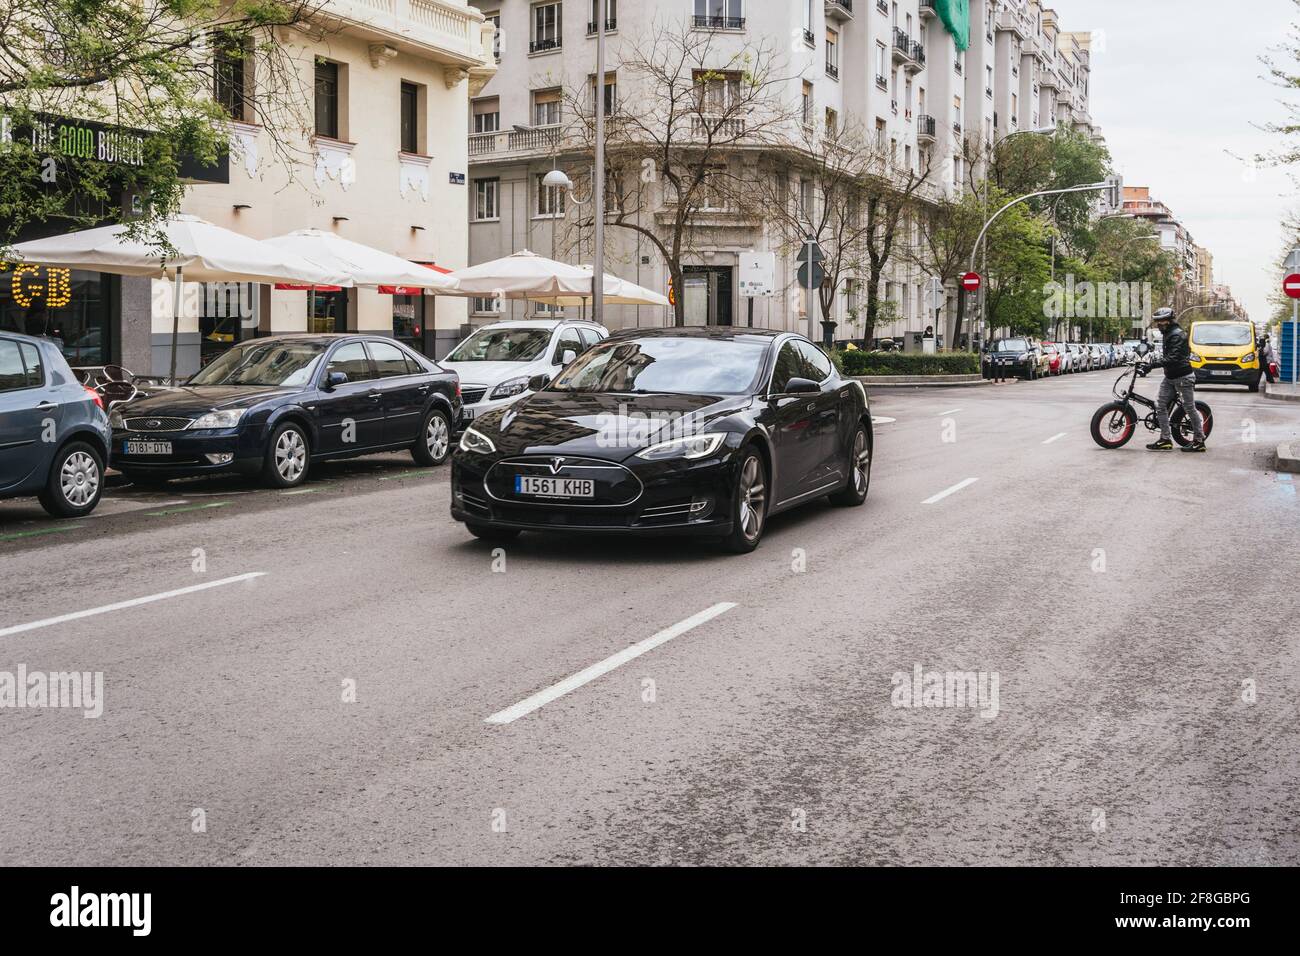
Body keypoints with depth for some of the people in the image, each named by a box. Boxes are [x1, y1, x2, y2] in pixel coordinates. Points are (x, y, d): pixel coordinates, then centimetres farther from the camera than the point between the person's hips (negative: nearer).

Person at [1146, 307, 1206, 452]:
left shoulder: (1177, 335, -18)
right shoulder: (1167, 334, 14)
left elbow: (1173, 358, -30)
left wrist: (1154, 365, -36)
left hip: (1183, 377, -10)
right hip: (1170, 377, 10)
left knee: (1190, 409, -2)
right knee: (1160, 405, 2)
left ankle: (1199, 441, 6)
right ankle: (1165, 439, 3)